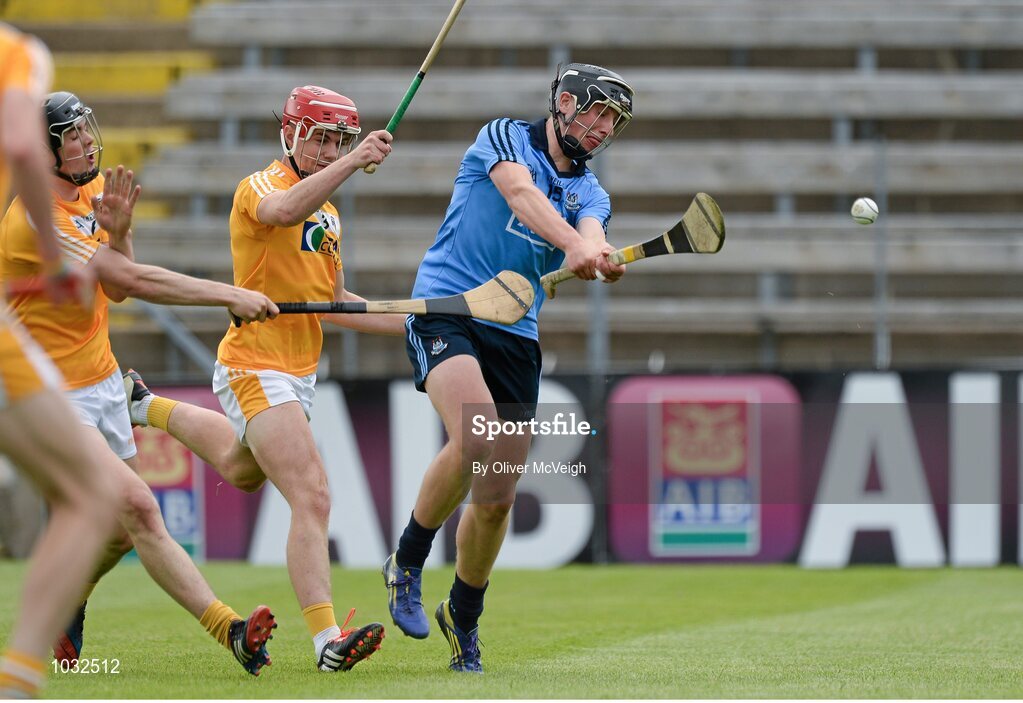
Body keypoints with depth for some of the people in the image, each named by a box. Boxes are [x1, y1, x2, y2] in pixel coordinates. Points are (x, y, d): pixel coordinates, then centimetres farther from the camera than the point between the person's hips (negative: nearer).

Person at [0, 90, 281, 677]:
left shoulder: (93, 190, 4)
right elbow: (133, 281, -25)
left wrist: (118, 232, -10)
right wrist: (231, 295, -23)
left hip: (102, 380, 9)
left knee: (125, 529, 13)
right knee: (139, 507, -20)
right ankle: (228, 629, -26)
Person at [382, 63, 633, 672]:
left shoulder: (590, 193, 15)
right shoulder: (505, 139, 0)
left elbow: (591, 238, -8)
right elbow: (521, 193, -22)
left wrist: (601, 257, -33)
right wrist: (572, 242, -40)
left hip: (516, 336, 6)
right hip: (443, 311, -6)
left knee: (497, 498, 3)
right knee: (476, 436, -32)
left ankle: (464, 616, 28)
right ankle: (408, 563, -11)